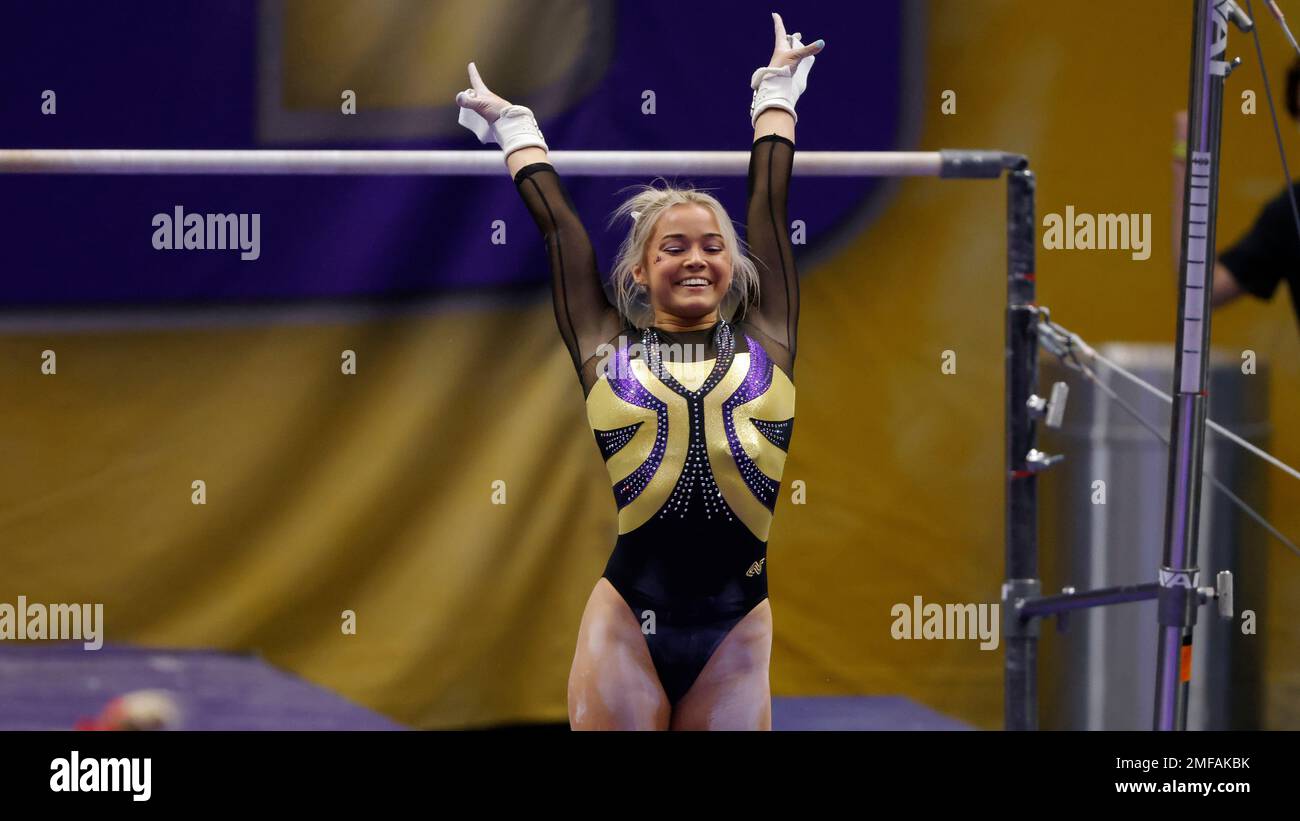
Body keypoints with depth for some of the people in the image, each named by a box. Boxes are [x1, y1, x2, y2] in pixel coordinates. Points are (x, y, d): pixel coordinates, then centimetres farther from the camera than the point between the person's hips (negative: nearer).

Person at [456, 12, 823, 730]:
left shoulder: (763, 342, 12)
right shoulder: (608, 350, 10)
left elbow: (768, 206, 21)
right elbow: (558, 222, 21)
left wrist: (776, 95, 32)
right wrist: (514, 126, 33)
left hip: (739, 626, 1)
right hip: (629, 620, -1)